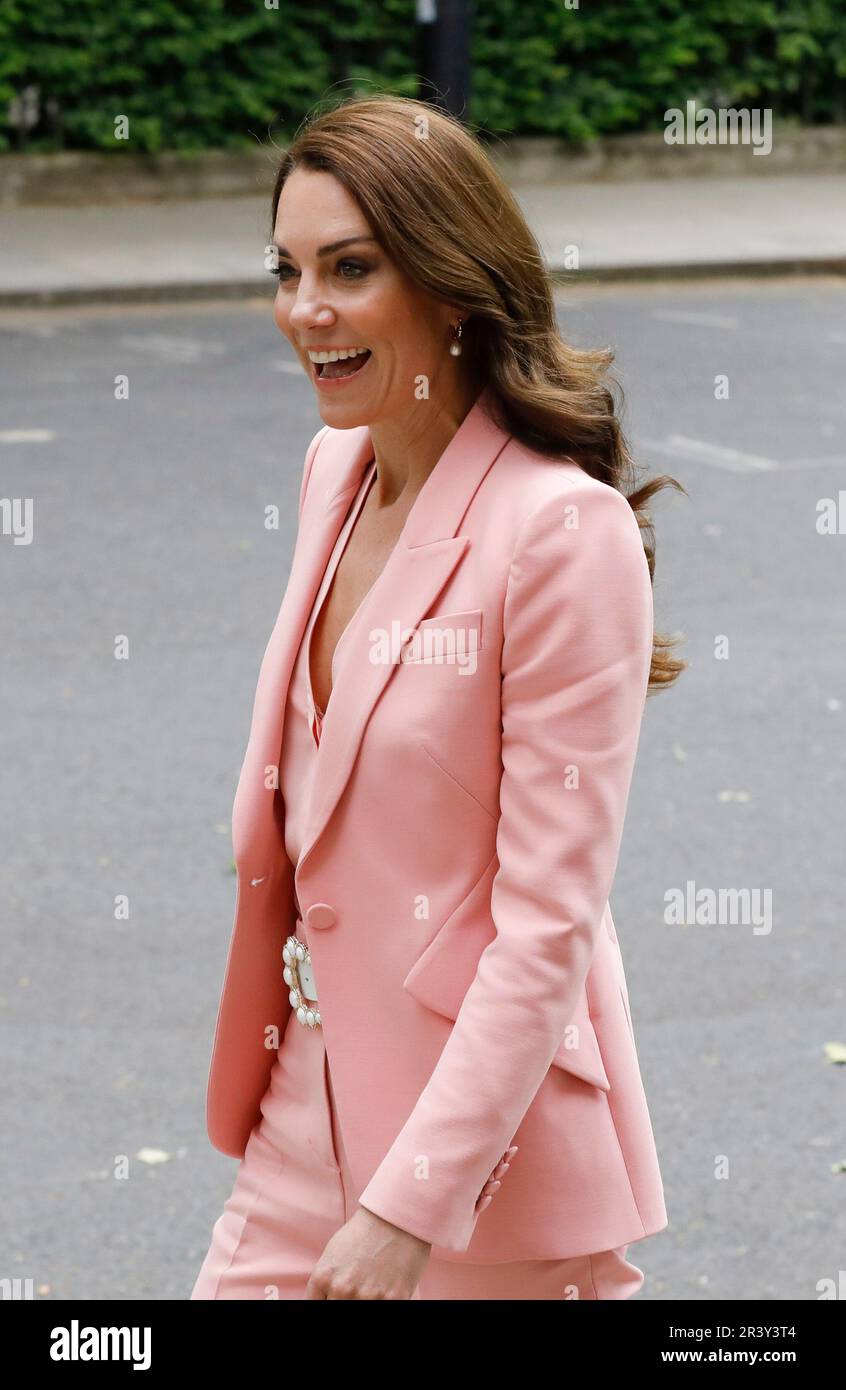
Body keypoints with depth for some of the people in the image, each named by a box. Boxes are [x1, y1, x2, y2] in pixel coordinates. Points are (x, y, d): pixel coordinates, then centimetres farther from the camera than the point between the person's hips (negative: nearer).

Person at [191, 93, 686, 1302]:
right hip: (311, 1108, 7)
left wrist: (410, 1204, -22)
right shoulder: (336, 471, 5)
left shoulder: (566, 532, -18)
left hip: (489, 1125, -7)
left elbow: (551, 924, -20)